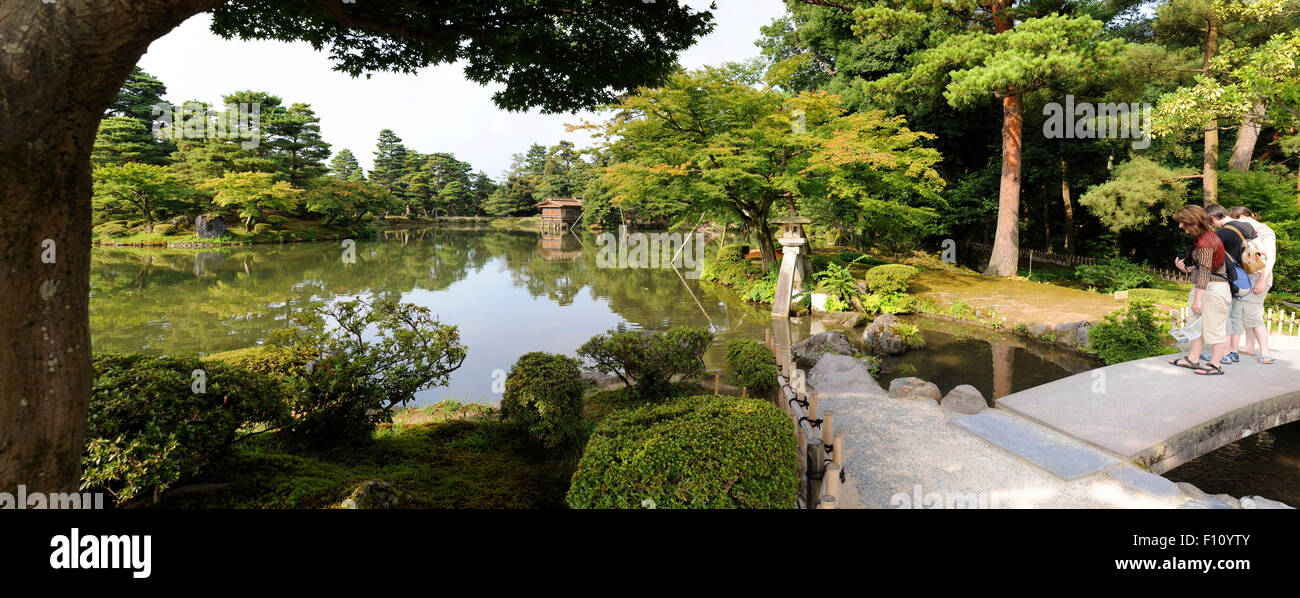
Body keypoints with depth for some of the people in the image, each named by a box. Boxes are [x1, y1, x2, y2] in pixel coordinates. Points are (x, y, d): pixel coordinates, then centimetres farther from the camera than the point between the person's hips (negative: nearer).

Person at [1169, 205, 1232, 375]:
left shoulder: (1205, 242, -20)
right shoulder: (1201, 237, 9)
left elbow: (1205, 272, -22)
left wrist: (1197, 298, -21)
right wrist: (1185, 268, 7)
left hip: (1214, 289, -11)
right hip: (1203, 287, 11)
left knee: (1214, 326, -2)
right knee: (1198, 324, 15)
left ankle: (1215, 365, 7)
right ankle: (1193, 360, 23)